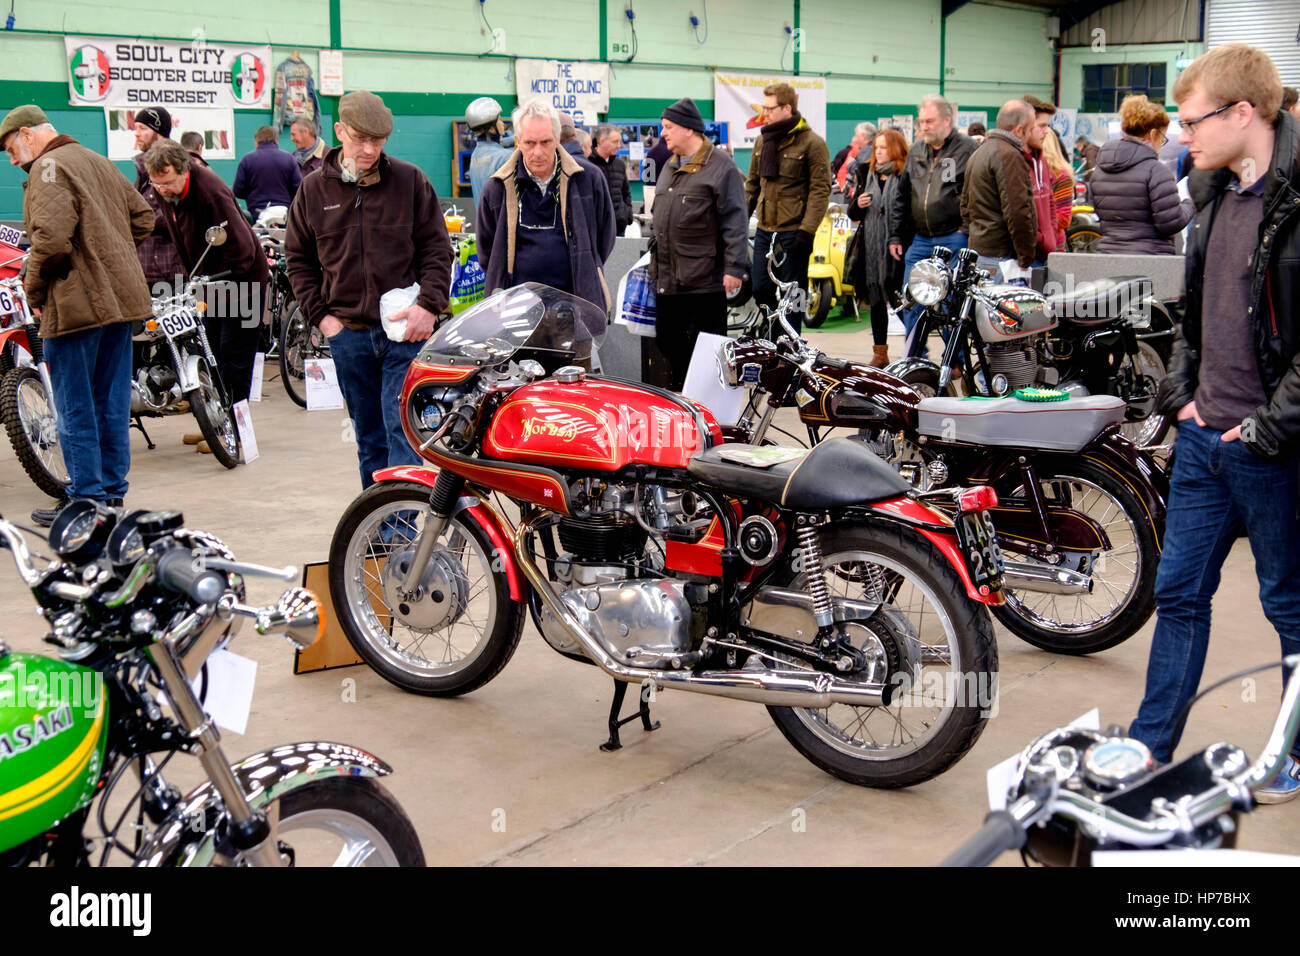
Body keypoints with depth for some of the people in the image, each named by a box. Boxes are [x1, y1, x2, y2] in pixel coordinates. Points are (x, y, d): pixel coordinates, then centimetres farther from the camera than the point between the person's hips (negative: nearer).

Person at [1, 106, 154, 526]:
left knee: (76, 408, -1)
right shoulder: (99, 162, 17)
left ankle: (87, 500, 2)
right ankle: (112, 490, 22)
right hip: (121, 298, 9)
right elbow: (143, 217, 20)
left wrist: (34, 290, -9)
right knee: (111, 403, 14)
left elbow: (51, 239, -22)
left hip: (78, 303, -9)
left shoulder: (48, 168, -10)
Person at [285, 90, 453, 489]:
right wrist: (320, 314, 3)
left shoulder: (410, 180, 1)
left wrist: (429, 305, -11)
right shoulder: (314, 189, 6)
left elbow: (436, 247, 2)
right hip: (348, 333, 3)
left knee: (402, 431, -9)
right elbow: (298, 258, 13)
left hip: (405, 330, -3)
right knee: (369, 439, 12)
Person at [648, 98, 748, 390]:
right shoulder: (670, 167, 16)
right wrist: (654, 259, 24)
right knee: (668, 342, 13)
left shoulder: (721, 166, -9)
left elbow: (735, 221, -13)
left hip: (704, 280, -8)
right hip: (667, 279, 8)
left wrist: (734, 268, -17)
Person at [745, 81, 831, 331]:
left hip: (793, 233, -6)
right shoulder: (762, 140, 13)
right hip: (764, 231, 6)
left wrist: (806, 231, -19)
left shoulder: (812, 143, -7)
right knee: (761, 292, 9)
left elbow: (820, 191, -11)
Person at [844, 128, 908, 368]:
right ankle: (880, 354, 23)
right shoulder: (865, 173, 13)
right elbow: (853, 214, 19)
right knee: (876, 301, 13)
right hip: (870, 247, 6)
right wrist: (858, 204, -2)